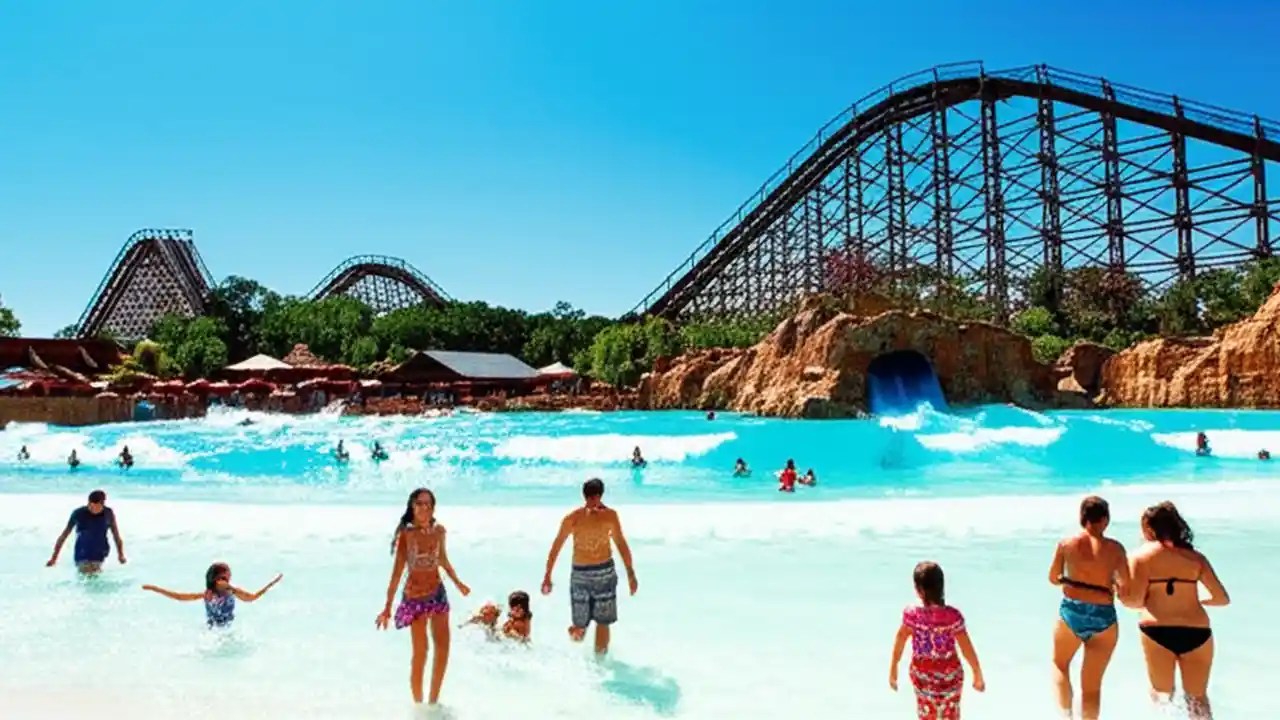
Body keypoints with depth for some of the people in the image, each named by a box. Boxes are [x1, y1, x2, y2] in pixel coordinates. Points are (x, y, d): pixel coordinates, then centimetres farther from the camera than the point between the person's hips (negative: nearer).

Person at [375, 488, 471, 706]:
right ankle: (418, 705, 12)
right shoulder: (406, 534, -14)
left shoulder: (439, 530, 0)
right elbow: (397, 571, -14)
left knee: (443, 647, 5)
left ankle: (433, 701, 20)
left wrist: (457, 583, 27)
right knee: (421, 652, -5)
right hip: (415, 596, -5)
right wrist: (387, 607, -15)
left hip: (438, 592, 5)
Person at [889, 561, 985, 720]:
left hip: (922, 675, 0)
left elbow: (899, 644, -11)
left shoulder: (912, 615, -22)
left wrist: (893, 670, 4)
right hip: (950, 674, 0)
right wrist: (978, 675, 2)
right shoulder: (953, 616, -23)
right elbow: (968, 649, -14)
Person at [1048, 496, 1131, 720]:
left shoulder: (1066, 544, -3)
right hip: (1103, 618, 0)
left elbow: (1053, 578, 8)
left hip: (1071, 613, 0)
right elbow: (1125, 588, -6)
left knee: (1059, 665, 26)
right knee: (1092, 684, 12)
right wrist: (1109, 582, 14)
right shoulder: (1115, 548, -6)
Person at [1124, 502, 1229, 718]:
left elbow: (1135, 601, -7)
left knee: (1161, 694, 18)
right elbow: (1222, 599, 5)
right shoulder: (1195, 557, 6)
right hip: (1196, 632, 2)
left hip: (1157, 631, -2)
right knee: (1198, 697, 17)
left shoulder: (1142, 555, -2)